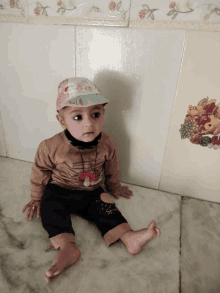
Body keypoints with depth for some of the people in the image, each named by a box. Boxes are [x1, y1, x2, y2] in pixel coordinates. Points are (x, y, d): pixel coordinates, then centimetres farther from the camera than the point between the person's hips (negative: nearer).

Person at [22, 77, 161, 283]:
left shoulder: (107, 145, -16)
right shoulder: (51, 147, -22)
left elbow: (112, 169, 4)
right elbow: (40, 173, -5)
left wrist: (115, 187, 19)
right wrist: (36, 198, 7)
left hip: (93, 192, 2)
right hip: (59, 190, -1)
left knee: (106, 208, -18)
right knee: (49, 207, -25)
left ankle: (129, 238, -16)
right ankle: (67, 247, -26)